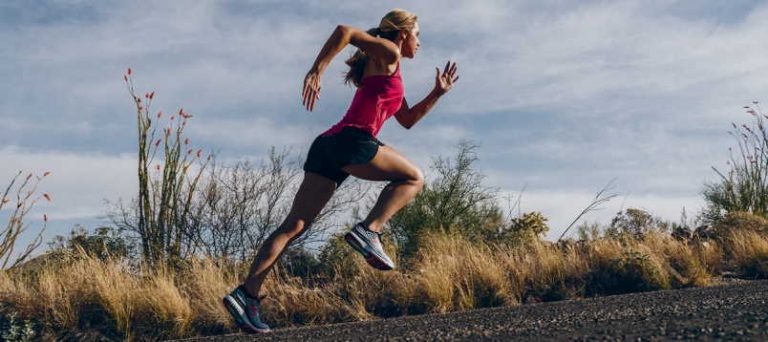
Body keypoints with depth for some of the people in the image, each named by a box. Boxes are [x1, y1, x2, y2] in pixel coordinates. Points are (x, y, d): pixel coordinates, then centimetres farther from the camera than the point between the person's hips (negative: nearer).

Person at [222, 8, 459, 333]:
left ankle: (247, 293, -6)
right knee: (413, 178, 7)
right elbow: (344, 30, -8)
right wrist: (316, 71, -13)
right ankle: (368, 231, -12)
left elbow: (407, 120, 38)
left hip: (328, 147, 9)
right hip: (352, 140, -9)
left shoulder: (388, 74, 33)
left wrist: (437, 92, 32)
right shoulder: (387, 54, 6)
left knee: (294, 226, 1)